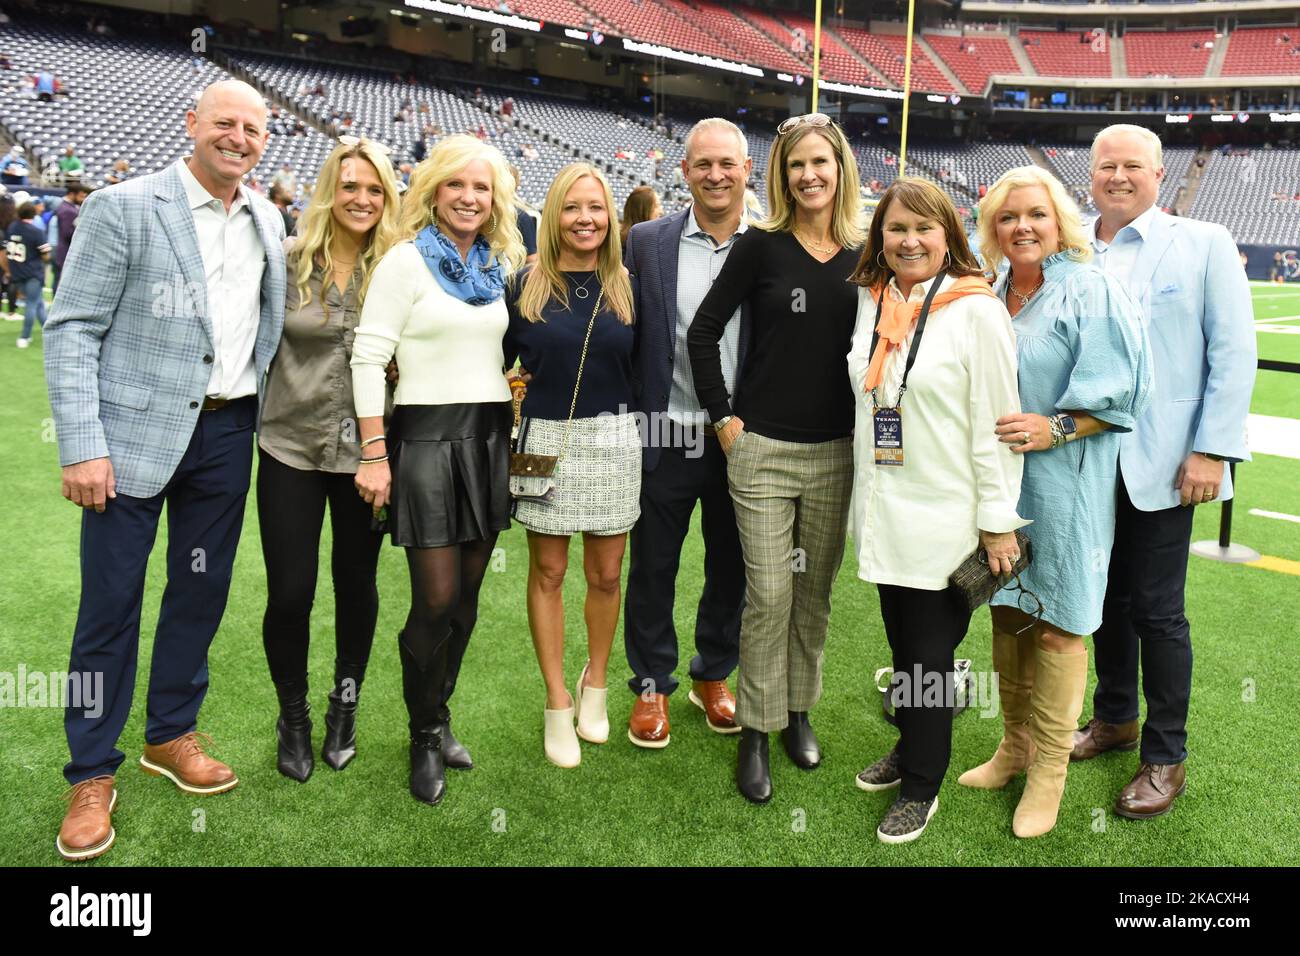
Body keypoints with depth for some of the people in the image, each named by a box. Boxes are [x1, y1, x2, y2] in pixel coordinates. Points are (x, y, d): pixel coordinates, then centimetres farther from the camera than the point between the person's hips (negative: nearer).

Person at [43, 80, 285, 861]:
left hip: (227, 433, 5)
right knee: (111, 603, 2)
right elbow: (72, 330, -8)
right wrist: (82, 447, -15)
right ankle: (93, 774, 17)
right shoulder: (123, 208, -6)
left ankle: (171, 735, 32)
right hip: (136, 432, -4)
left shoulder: (267, 222, 10)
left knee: (203, 590, 12)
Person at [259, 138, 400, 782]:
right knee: (289, 593, 3)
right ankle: (293, 717, 27)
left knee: (356, 582, 12)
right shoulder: (289, 259, -3)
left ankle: (345, 707, 35)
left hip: (365, 451, 1)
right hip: (291, 447, 0)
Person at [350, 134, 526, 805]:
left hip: (490, 435, 5)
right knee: (437, 598, -3)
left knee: (467, 594, 10)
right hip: (427, 435, -5)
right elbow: (368, 358, -10)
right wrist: (374, 454, -13)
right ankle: (426, 735, 18)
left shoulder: (500, 265, 12)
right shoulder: (405, 259, -5)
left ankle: (438, 716, 29)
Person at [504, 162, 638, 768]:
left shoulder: (627, 289, 5)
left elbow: (644, 369, 8)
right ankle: (557, 703, 17)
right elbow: (497, 362, 7)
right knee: (548, 572, 5)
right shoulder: (524, 287, 1)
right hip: (546, 442, -1)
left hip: (613, 442, 1)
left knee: (605, 574, 8)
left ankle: (595, 684, 30)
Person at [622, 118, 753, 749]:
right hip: (665, 437, 0)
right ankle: (652, 686, 30)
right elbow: (627, 338, 1)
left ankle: (714, 675, 38)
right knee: (653, 569, 11)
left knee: (730, 567, 16)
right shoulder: (647, 242, -2)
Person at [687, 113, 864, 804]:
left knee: (815, 592, 13)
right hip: (763, 450, -3)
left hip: (835, 453, 3)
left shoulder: (862, 257, 5)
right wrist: (723, 416, -5)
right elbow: (704, 330, -2)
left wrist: (867, 429, 7)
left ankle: (798, 712, 31)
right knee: (768, 595, -1)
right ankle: (755, 733, 15)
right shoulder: (762, 245, -3)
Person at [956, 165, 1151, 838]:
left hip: (1061, 486, -6)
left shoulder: (1092, 292, -8)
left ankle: (1049, 766, 17)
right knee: (1006, 611, 14)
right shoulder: (992, 297, 10)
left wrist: (1055, 428, -22)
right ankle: (1016, 744, 31)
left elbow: (1118, 392, -11)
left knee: (1054, 624, 1)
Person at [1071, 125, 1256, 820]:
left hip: (1162, 464, -3)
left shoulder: (1204, 244, -1)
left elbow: (1234, 352, -4)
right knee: (1108, 597, 15)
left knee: (1157, 609, 2)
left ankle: (1165, 757, 18)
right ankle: (1114, 718, 34)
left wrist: (1211, 450, -11)